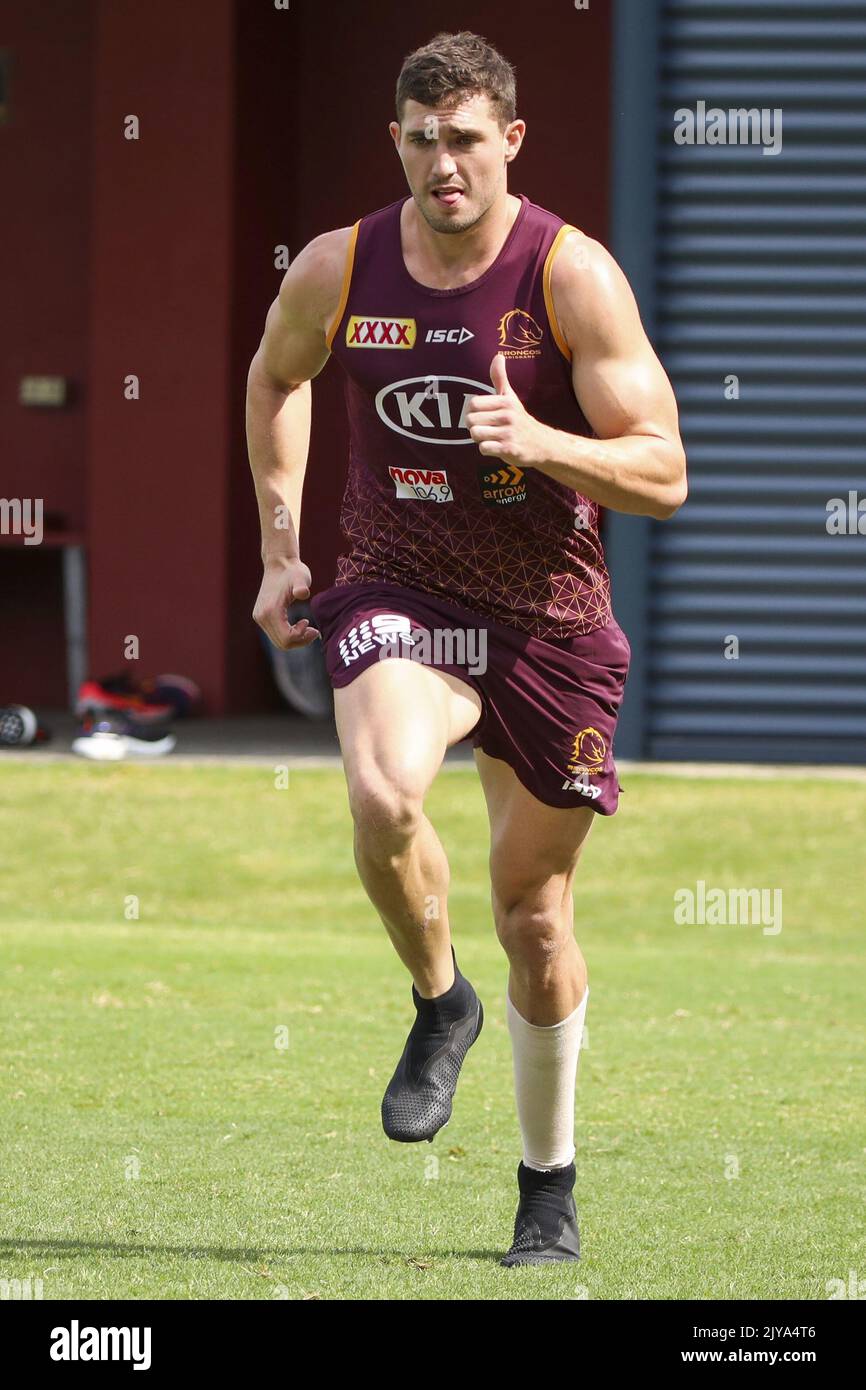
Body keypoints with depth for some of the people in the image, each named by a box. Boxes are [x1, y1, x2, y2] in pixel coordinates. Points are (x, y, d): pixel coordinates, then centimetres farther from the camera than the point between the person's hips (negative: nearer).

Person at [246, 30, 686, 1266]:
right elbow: (275, 378, 18)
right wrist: (281, 546, 10)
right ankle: (439, 1003, -1)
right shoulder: (338, 271, -5)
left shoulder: (574, 277, -13)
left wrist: (539, 442, -31)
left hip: (551, 618, -1)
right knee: (381, 798, -31)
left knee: (533, 908, 8)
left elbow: (663, 475, -13)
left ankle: (550, 1186, 27)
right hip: (398, 594, 1)